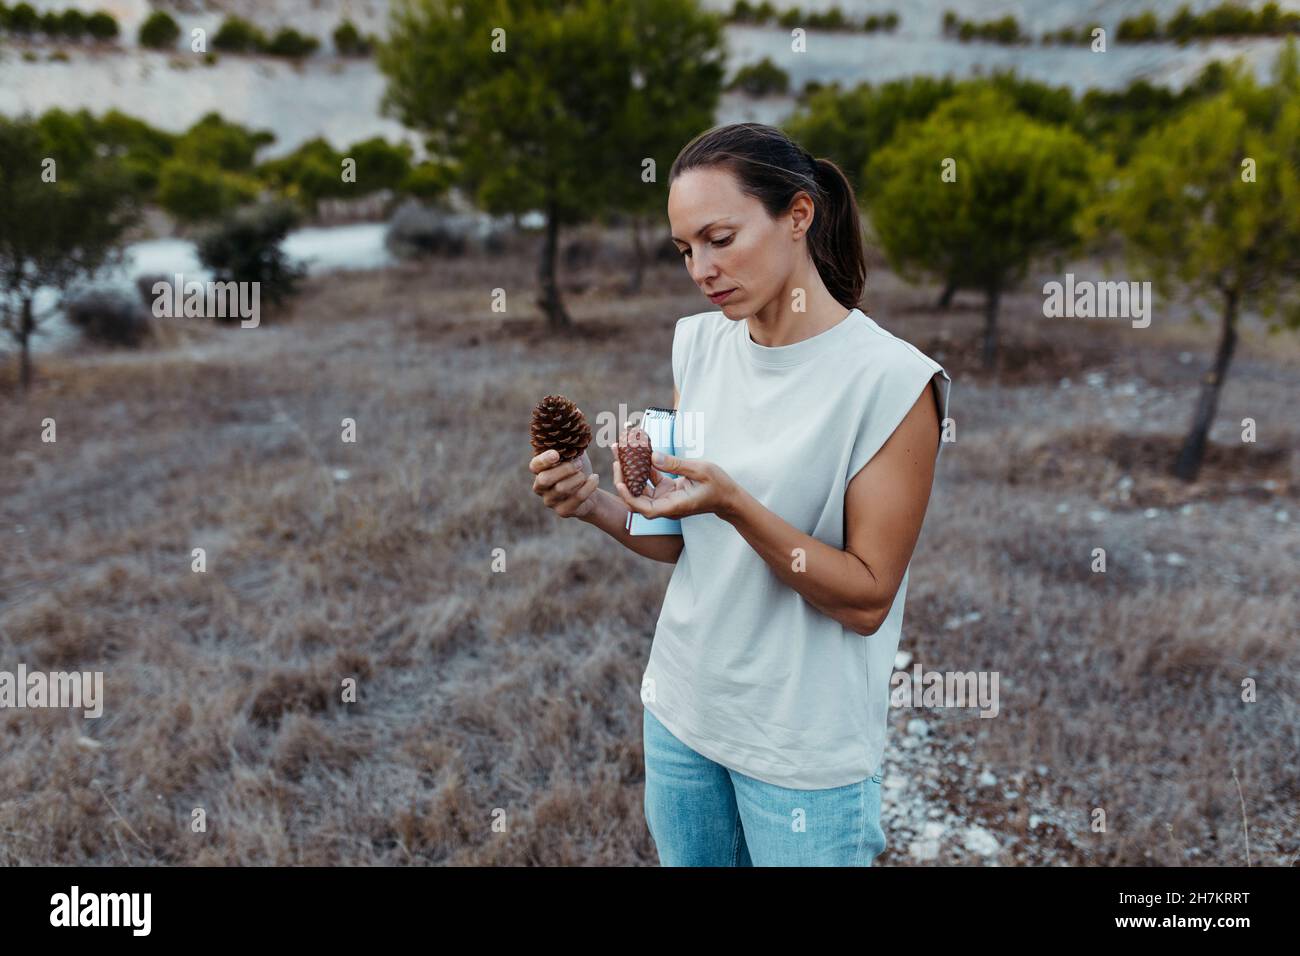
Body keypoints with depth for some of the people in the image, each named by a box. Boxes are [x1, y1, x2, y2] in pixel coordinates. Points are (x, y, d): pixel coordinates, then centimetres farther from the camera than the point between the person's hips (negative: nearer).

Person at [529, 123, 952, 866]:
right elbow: (684, 540, 6)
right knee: (684, 856, 22)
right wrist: (600, 504, -13)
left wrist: (733, 503, -28)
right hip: (680, 709, 5)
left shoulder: (891, 379, -17)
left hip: (808, 747, -5)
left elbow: (867, 600, -17)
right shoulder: (699, 343, 0)